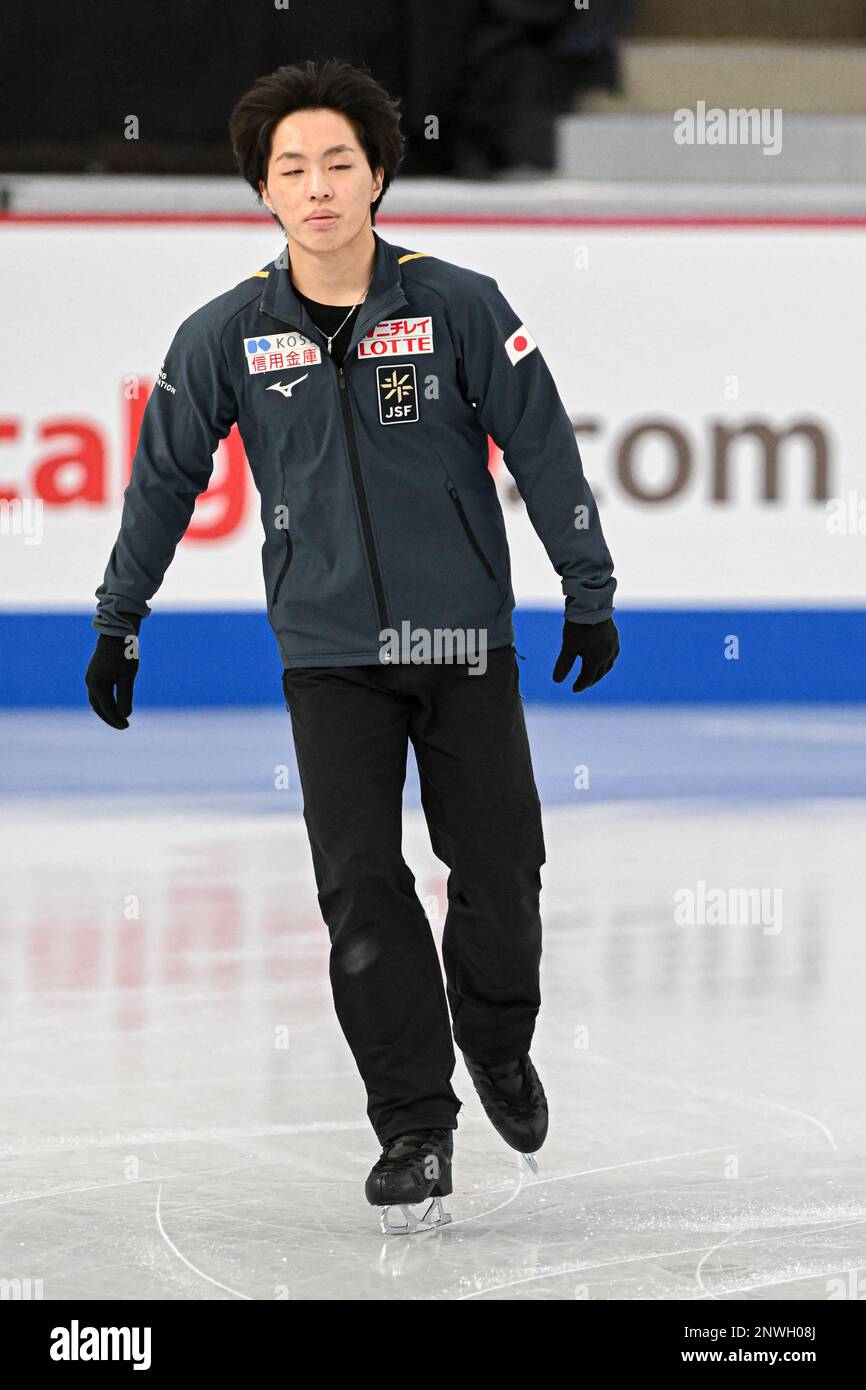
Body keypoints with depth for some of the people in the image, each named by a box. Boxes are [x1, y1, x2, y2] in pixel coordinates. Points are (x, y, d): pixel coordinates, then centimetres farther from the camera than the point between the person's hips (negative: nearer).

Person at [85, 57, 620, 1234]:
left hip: (465, 639, 0)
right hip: (329, 651, 0)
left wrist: (589, 591, 0)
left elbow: (542, 445, -1)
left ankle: (499, 1045, 33)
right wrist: (118, 625, 11)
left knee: (499, 869, 4)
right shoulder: (227, 335, -2)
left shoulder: (457, 305, -6)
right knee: (361, 889, -6)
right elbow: (165, 476, 8)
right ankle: (415, 1127, 4)